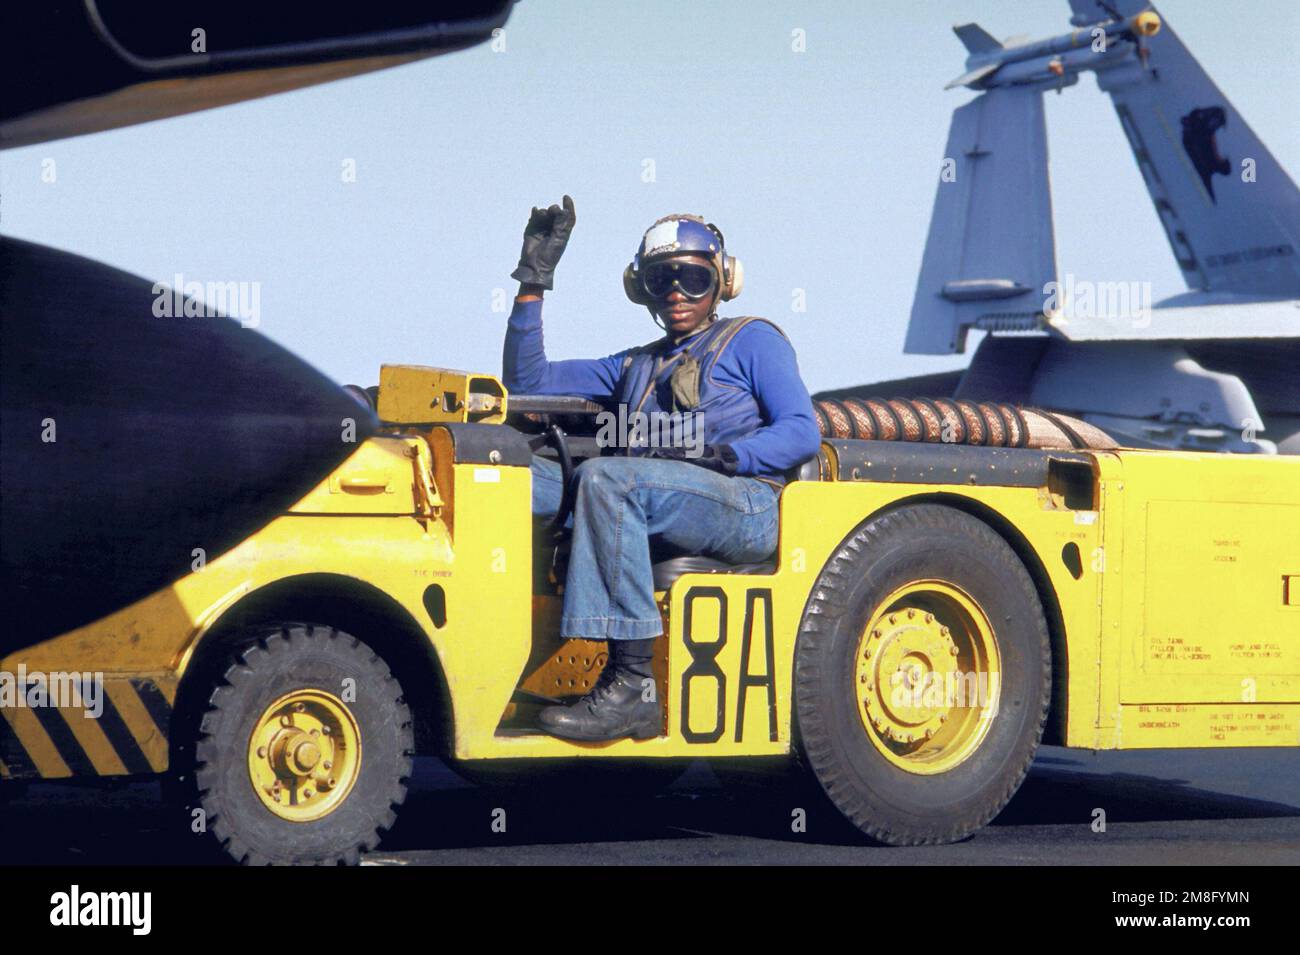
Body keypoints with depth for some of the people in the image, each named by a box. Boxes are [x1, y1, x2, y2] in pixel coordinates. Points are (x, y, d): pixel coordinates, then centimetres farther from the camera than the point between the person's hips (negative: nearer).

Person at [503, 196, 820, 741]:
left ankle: (631, 686, -40)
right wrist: (534, 280, 21)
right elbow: (526, 381, 27)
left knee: (605, 477, -34)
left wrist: (718, 456, -13)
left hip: (746, 509, -6)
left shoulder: (751, 341, 16)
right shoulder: (635, 367, 32)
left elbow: (802, 433, 1)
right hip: (649, 513, 6)